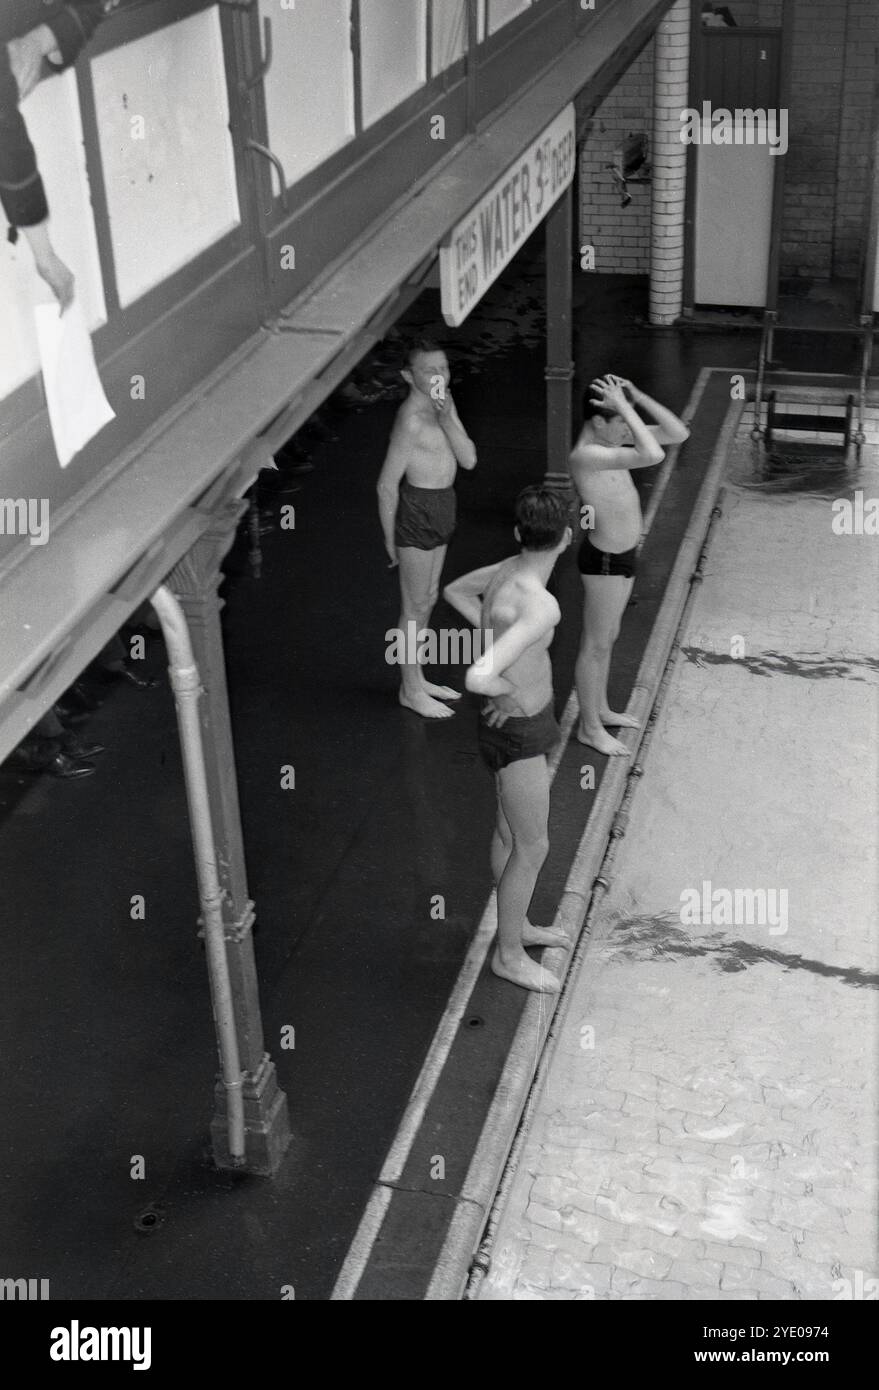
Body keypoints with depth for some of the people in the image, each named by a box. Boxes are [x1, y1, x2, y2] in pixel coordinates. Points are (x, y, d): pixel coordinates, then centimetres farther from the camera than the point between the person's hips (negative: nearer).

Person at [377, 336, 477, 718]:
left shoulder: (443, 403, 3)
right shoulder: (411, 419, -22)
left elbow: (469, 459, -4)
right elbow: (387, 485, -19)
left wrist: (446, 420, -19)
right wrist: (390, 540, -13)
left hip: (440, 509, 9)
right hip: (417, 512, -9)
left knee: (428, 598, 20)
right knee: (415, 606, 3)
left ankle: (417, 679, 34)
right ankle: (410, 690, 17)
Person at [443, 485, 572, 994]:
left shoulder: (510, 569, -7)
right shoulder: (541, 608, -36)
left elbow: (455, 590, 15)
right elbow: (477, 678, -45)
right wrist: (512, 689, -21)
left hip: (521, 717, 9)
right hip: (518, 735, -9)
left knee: (510, 829, 24)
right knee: (533, 850, 6)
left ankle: (517, 926, 44)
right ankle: (510, 954, 25)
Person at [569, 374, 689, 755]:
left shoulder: (613, 436, -2)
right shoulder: (587, 455, -30)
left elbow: (679, 434, -1)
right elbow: (653, 456, -43)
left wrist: (637, 397, -11)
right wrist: (626, 407, -35)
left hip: (623, 555, 9)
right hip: (605, 561, -9)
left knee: (607, 637, 23)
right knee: (596, 644, 7)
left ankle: (600, 710, 41)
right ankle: (590, 728, 23)